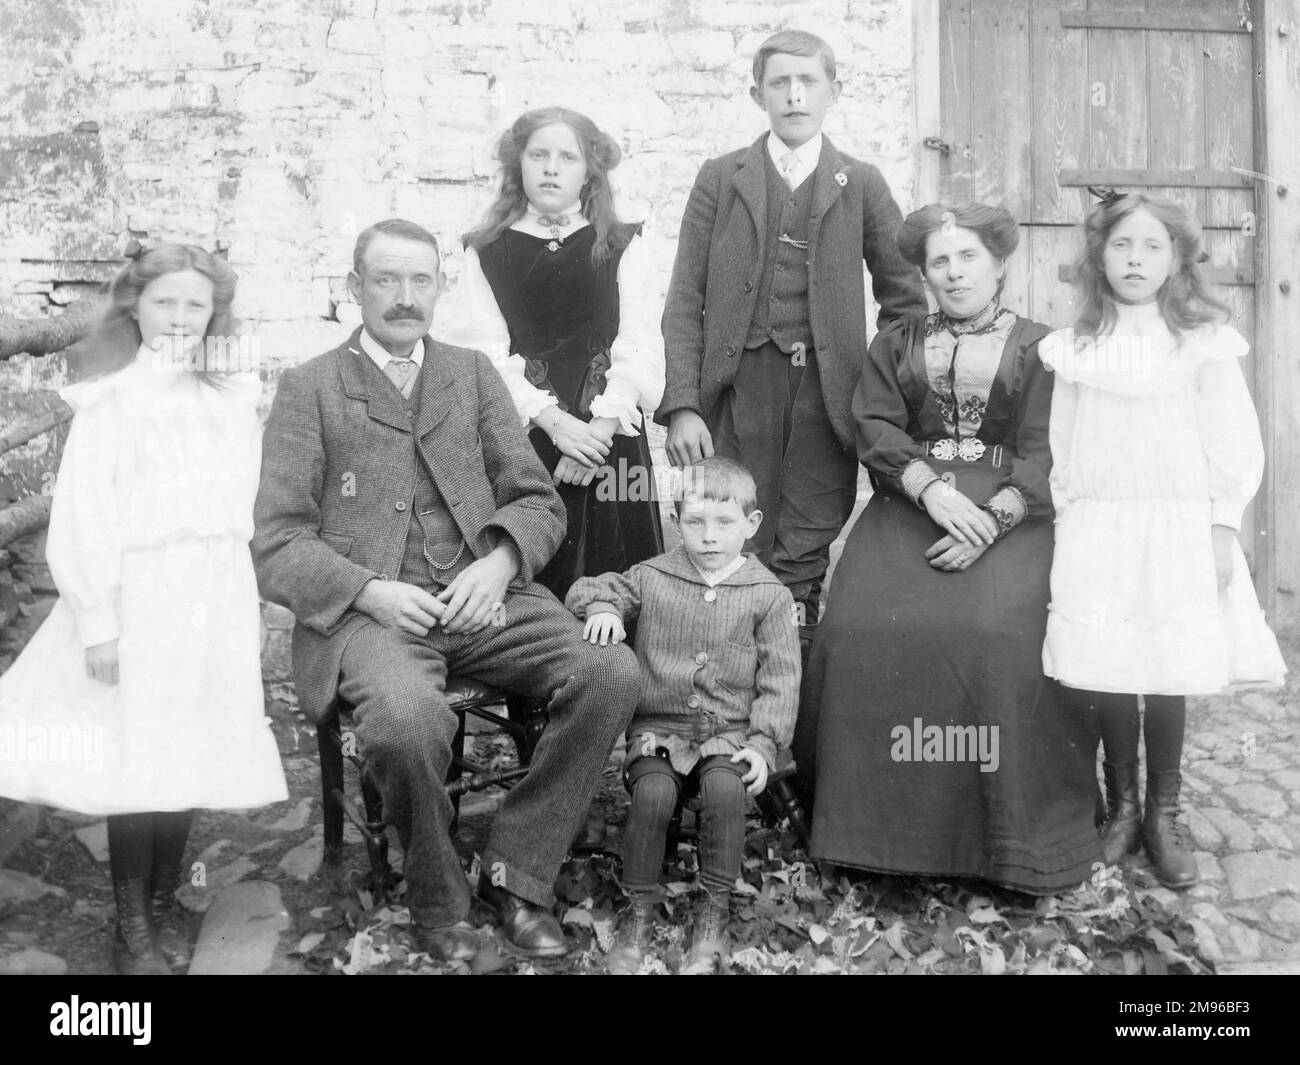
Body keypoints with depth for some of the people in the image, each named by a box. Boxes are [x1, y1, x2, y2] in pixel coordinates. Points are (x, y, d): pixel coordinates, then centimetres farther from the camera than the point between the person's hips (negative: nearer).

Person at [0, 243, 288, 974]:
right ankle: (132, 926, 13)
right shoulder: (110, 405, -3)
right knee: (137, 763, -1)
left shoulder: (235, 404, 9)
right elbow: (81, 521, -6)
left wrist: (249, 615, 10)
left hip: (215, 606, 4)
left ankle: (165, 907, 22)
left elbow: (242, 513, 10)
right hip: (139, 603, -4)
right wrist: (97, 619, -11)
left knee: (190, 761, 7)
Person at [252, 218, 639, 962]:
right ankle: (439, 900, -5)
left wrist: (500, 563, -8)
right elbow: (277, 543, 1)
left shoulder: (475, 374, 18)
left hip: (483, 596, 3)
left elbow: (540, 501, 13)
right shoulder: (310, 389, 9)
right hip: (368, 611, -3)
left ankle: (515, 873, -5)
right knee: (409, 720, -35)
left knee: (613, 675, -22)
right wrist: (370, 591, -15)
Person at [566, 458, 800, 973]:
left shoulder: (768, 595, 2)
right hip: (659, 726, 1)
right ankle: (640, 912, -11)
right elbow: (589, 588, 11)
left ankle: (714, 913, -14)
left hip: (730, 732, -1)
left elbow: (779, 678, 0)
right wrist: (602, 605, -14)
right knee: (652, 792, -27)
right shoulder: (653, 578, 6)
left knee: (724, 788, -30)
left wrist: (763, 742, -10)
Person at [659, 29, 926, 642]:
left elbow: (904, 297, 12)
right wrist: (682, 406, -6)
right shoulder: (719, 180, 10)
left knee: (805, 558, 1)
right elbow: (686, 302, 5)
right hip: (740, 387, 0)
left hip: (825, 391, 0)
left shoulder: (862, 185, 11)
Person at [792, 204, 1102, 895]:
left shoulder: (1040, 348, 12)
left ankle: (1014, 835, -14)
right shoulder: (895, 345, 19)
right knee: (863, 631, -23)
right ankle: (878, 823, -9)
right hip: (907, 507, 2)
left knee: (999, 633, -29)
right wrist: (931, 488, -14)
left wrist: (995, 519, -16)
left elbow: (1044, 451, 1)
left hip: (1008, 514, -2)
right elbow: (875, 428, 4)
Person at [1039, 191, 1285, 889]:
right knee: (1104, 673, -2)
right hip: (1095, 529, 1)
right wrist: (1067, 519, 5)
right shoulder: (1075, 348, 7)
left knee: (1170, 676, 0)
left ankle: (1164, 816, 17)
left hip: (1179, 528, -1)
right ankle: (1120, 806, 18)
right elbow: (1063, 446, 10)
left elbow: (1232, 441, 1)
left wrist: (1223, 527, -4)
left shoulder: (1203, 342, 2)